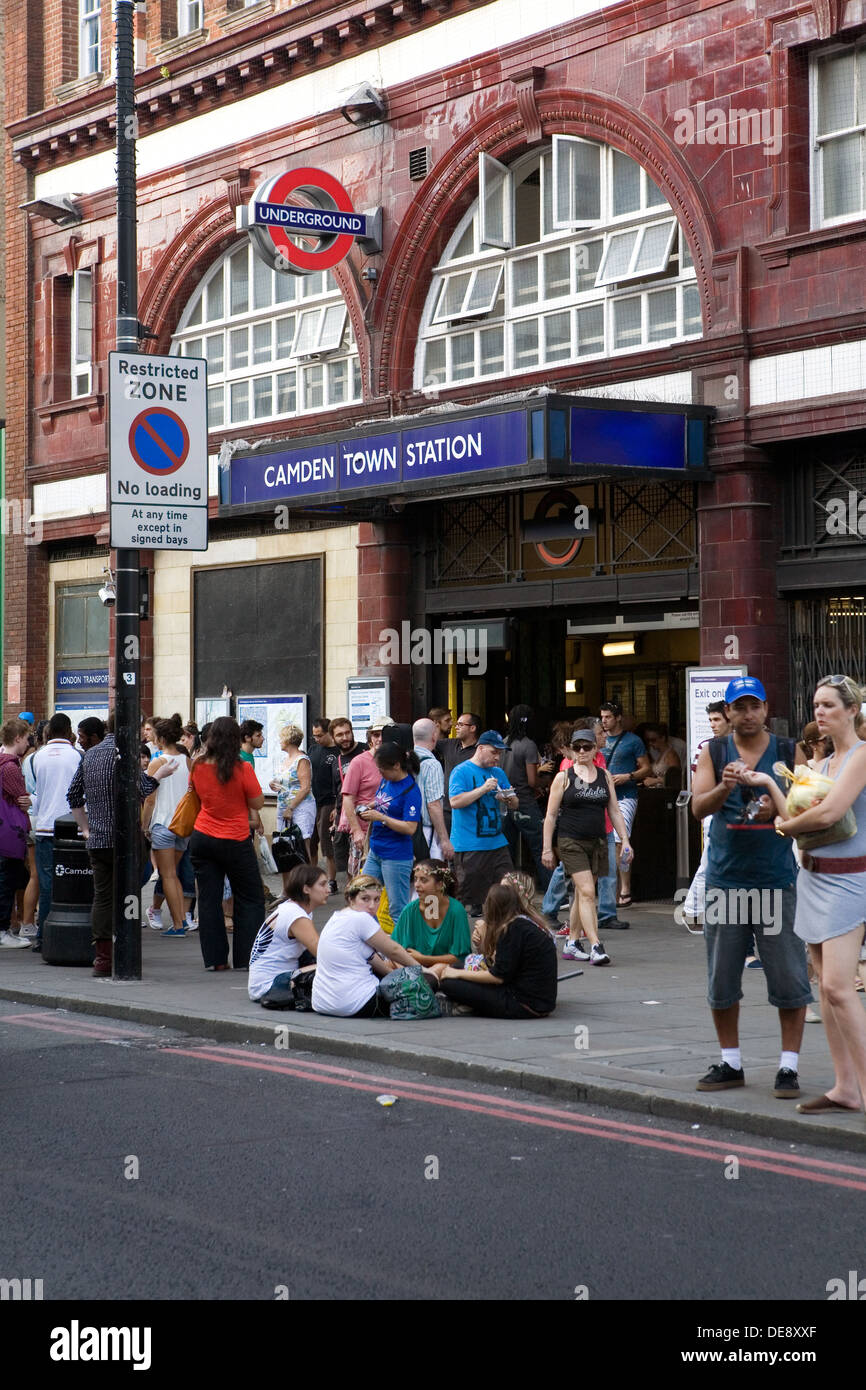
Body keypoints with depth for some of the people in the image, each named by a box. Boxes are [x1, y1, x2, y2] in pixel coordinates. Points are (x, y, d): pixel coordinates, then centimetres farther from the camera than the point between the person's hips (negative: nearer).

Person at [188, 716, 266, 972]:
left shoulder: (198, 767, -2)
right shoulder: (242, 769, -15)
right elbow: (258, 804, -8)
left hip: (202, 838, 4)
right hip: (235, 841, -4)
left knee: (208, 899, 9)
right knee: (250, 899, 9)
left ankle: (214, 958, 10)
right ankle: (246, 958, 8)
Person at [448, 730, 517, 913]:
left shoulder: (498, 773, 16)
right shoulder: (462, 771, -4)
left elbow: (514, 804, 18)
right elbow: (455, 801, -18)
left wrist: (509, 798, -7)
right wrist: (483, 789, -20)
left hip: (497, 843, 6)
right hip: (469, 847, -6)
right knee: (470, 896, -2)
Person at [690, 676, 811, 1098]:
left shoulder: (788, 751, 4)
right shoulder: (713, 752, 6)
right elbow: (698, 807, -5)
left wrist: (778, 808, -17)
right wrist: (724, 787, -24)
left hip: (777, 879, -1)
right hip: (725, 879, 2)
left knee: (789, 978, -2)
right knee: (721, 980, 7)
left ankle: (788, 1066, 6)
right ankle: (730, 1063, 20)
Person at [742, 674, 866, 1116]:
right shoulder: (820, 763, 16)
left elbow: (828, 813, -18)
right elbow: (795, 819, 9)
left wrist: (786, 826, -1)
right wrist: (769, 784, -1)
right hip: (812, 876, 8)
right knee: (826, 985, 6)